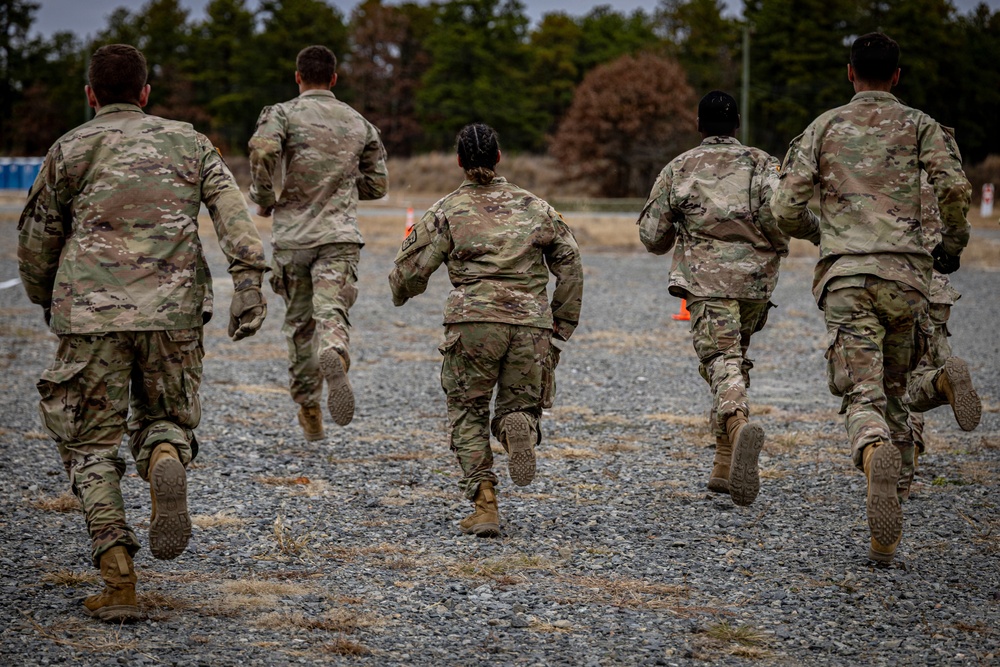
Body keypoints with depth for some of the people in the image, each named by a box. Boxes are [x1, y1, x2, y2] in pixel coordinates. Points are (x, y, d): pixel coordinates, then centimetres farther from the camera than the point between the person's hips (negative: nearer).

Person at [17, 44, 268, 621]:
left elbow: (37, 239, 13)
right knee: (165, 418, 20)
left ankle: (118, 579, -8)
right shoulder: (188, 143, 13)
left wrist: (46, 299, 30)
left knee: (92, 446, 6)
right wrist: (250, 283, -9)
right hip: (174, 310, 2)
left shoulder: (71, 149, 7)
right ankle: (168, 461, -18)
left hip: (91, 313, -2)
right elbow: (233, 210, -2)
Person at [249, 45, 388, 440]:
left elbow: (262, 149, -21)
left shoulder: (284, 113, 0)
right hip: (340, 236, 1)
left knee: (299, 322, 12)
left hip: (293, 235, -1)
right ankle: (334, 357, -46)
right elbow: (377, 185, 16)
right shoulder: (358, 123, 12)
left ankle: (309, 408, 18)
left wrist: (264, 199, -6)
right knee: (332, 313, -11)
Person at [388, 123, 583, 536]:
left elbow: (412, 269, 4)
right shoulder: (534, 207, 15)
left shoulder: (447, 212, 6)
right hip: (530, 322, 2)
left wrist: (401, 292, 27)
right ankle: (519, 424, -21)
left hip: (474, 320, -2)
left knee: (468, 413, 10)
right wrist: (563, 323, 18)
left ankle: (484, 504, -5)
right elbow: (569, 262, 12)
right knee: (518, 404, 18)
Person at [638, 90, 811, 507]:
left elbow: (652, 237, 7)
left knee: (722, 363, -14)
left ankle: (739, 425, -47)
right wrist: (776, 249, 12)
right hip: (755, 281, 2)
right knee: (735, 359, 17)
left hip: (705, 280, -2)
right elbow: (778, 215, -8)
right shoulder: (762, 164, 9)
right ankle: (724, 466, 15)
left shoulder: (677, 169, 8)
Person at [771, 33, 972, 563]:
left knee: (863, 395, -7)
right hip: (905, 274, 1)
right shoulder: (919, 126, 10)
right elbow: (955, 188, -7)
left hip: (845, 276, -1)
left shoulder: (823, 128, 11)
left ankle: (876, 453, -43)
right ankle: (885, 536, 15)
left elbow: (784, 210, 6)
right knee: (894, 392, 15)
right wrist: (952, 244, 11)